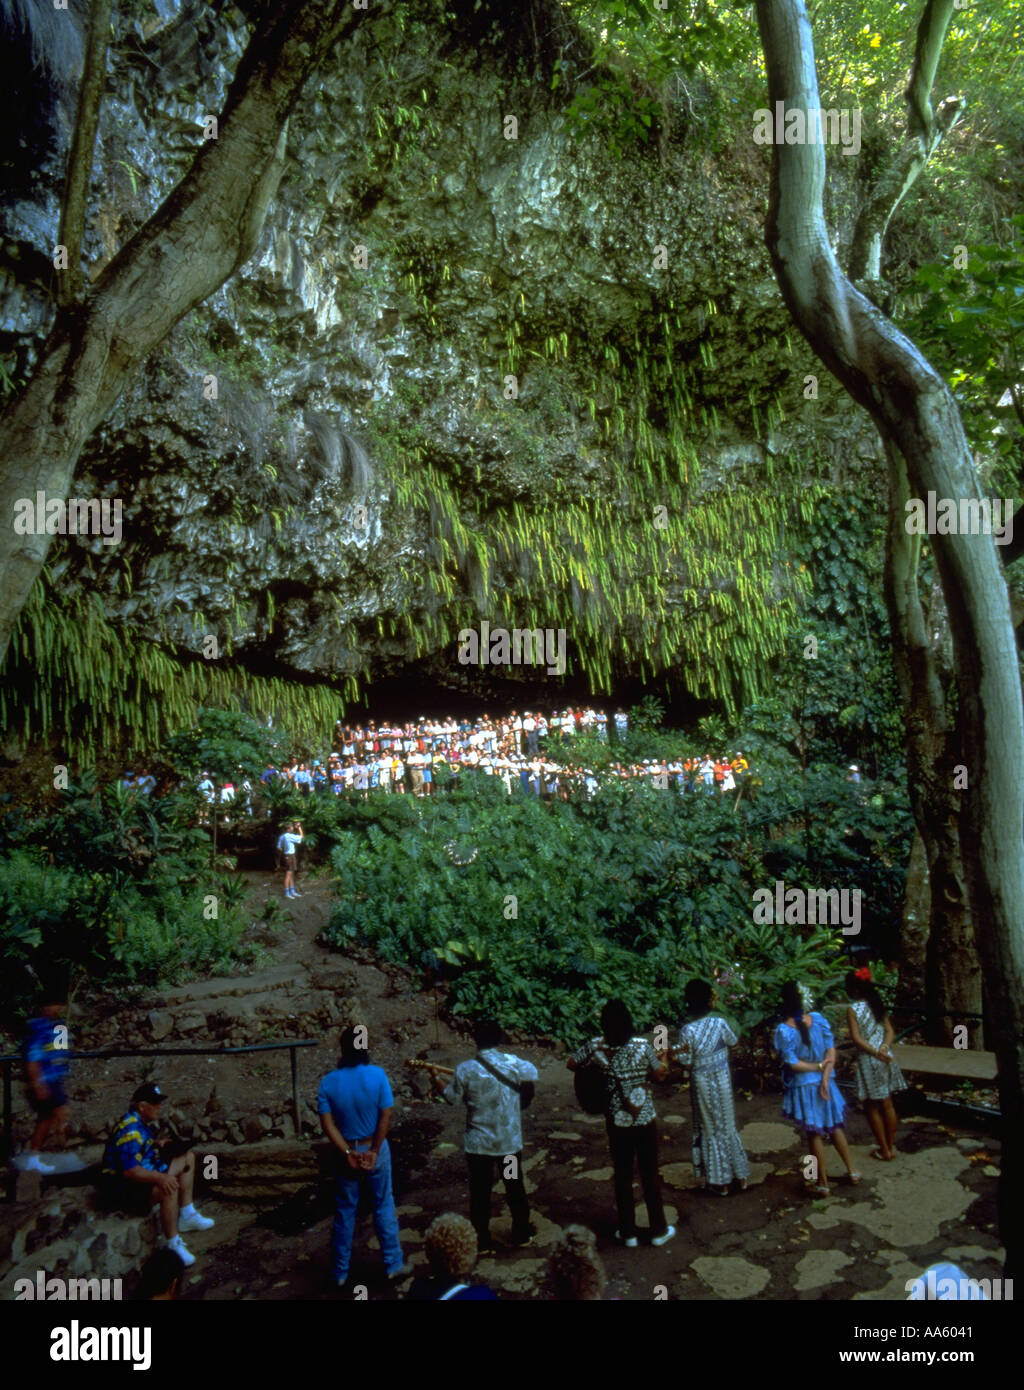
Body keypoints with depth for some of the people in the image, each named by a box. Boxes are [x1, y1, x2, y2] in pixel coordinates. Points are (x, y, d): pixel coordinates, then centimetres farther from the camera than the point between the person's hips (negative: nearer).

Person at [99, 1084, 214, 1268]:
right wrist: (160, 1178, -38)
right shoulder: (130, 1130, -26)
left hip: (140, 1177, 11)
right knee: (170, 1188, -36)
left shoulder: (140, 1122, 7)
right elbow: (130, 1171, -32)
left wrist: (159, 1146, 8)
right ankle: (172, 1244, -25)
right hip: (121, 1189, -11)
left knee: (188, 1157, 12)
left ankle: (186, 1217, 14)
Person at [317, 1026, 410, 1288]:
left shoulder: (329, 1082, -8)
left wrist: (348, 1153, -13)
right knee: (384, 1207, 12)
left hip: (345, 1153, 1)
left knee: (344, 1212, 12)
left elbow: (327, 1123, -12)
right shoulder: (377, 1075, -12)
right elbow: (387, 1115, -15)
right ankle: (394, 1265, 18)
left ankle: (341, 1273, 21)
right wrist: (374, 1151, -11)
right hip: (374, 1149, -1)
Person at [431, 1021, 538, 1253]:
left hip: (478, 1143, -1)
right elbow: (533, 1073, 7)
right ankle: (521, 1233, 31)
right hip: (509, 1140, 1)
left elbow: (452, 1097, -1)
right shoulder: (512, 1063, -13)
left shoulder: (465, 1069, -16)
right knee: (515, 1186, 18)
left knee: (480, 1191, 12)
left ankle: (481, 1241, 19)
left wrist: (436, 1079, 16)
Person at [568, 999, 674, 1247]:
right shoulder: (642, 1046, -16)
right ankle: (659, 1230, 26)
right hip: (645, 1120, 0)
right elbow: (659, 1075, -2)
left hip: (617, 1122, 1)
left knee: (622, 1176, 14)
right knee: (650, 1175, 14)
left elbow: (571, 1064, 1)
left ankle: (628, 1233, 24)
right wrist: (664, 1058, 17)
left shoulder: (596, 1047, -13)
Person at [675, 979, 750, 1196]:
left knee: (710, 1129, 10)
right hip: (723, 1079, 3)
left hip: (702, 1083, -3)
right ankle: (740, 1176, 29)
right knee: (728, 1125, 19)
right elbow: (734, 1042, 7)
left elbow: (687, 1063, -16)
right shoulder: (719, 1022, -11)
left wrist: (677, 1053, 1)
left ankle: (720, 1182, 19)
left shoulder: (687, 1031, -20)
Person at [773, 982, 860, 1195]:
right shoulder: (818, 1019, -9)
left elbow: (793, 1064, -19)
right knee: (834, 1126, 22)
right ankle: (852, 1171, 33)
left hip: (802, 1087, -3)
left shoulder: (784, 1031, -20)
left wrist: (819, 1066, -8)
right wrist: (825, 1078, -11)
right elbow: (831, 1051, -8)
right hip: (824, 1082, 4)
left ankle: (822, 1183, 20)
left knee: (814, 1134, 9)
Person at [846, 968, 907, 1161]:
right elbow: (890, 1031, 3)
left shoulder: (853, 1009, -13)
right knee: (888, 1105, 14)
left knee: (872, 1107, 6)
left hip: (868, 1060, -6)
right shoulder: (877, 1005, 6)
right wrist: (884, 1049, -10)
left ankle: (884, 1151, 11)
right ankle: (891, 1147, 22)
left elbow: (857, 1039, -18)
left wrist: (875, 1052, -15)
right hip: (885, 1058, 6)